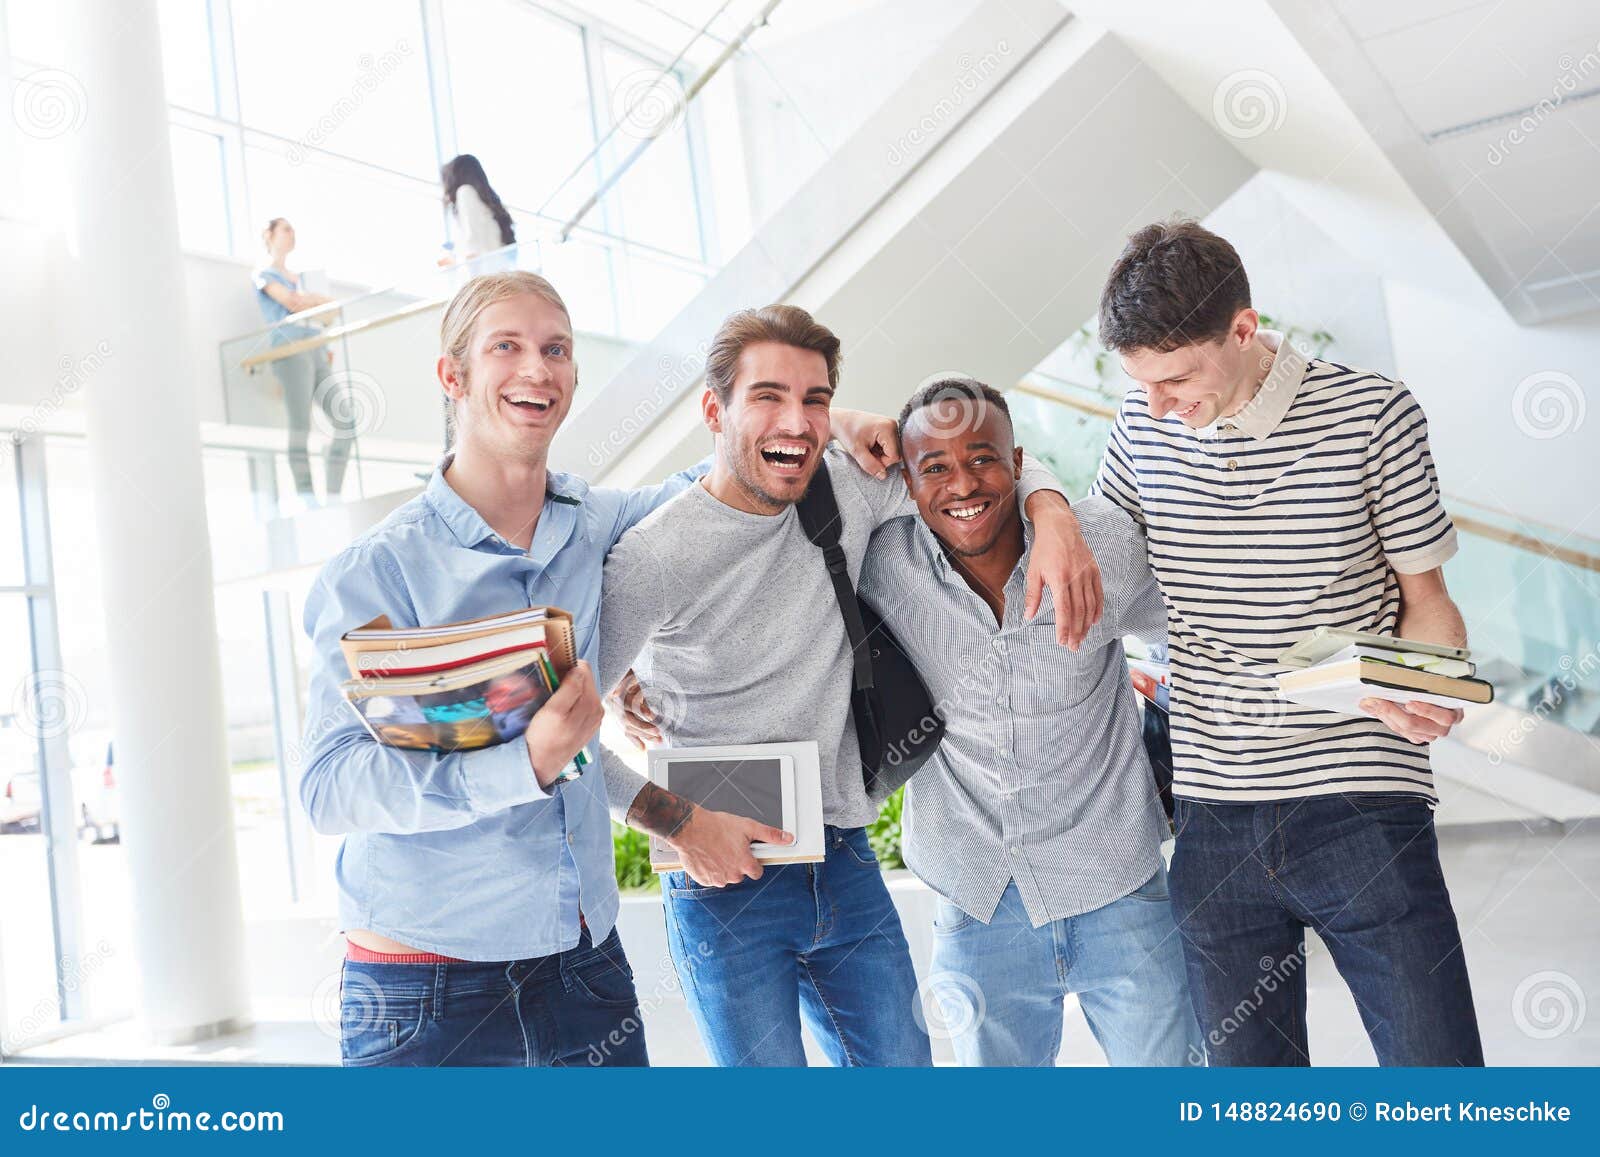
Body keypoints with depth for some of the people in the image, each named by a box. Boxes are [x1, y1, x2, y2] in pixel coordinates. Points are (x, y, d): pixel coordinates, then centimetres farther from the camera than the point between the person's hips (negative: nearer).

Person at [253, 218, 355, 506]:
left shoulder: (298, 277, 31)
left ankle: (334, 498, -4)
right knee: (301, 426, -15)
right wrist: (327, 301, 8)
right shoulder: (264, 274, 9)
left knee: (346, 423, -6)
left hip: (313, 351, 7)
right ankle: (308, 501, -19)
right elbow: (291, 303, -6)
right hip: (290, 350, -7)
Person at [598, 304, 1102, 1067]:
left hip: (845, 861, 5)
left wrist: (1054, 518, -11)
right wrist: (676, 822, -16)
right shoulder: (655, 558, -17)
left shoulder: (848, 492, -3)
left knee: (898, 1065, 17)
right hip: (726, 881, -5)